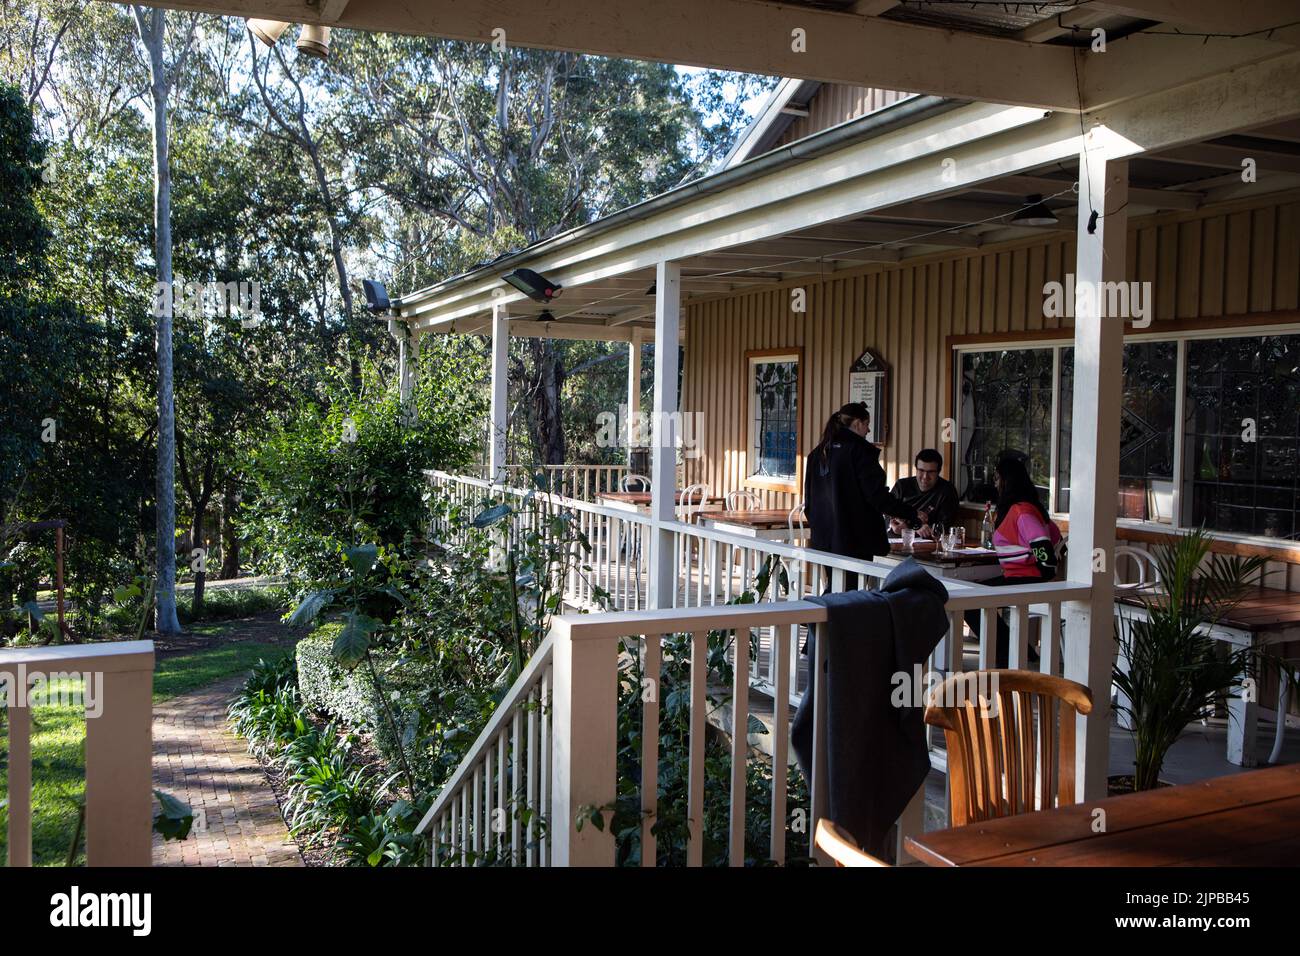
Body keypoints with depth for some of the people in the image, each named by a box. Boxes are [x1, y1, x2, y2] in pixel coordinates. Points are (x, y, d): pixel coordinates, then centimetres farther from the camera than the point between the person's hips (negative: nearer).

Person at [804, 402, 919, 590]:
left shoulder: (818, 452, 12)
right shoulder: (860, 450, -10)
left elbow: (809, 499, 17)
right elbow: (877, 495, -14)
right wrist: (911, 514, -6)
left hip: (824, 539, 7)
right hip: (855, 541, -7)